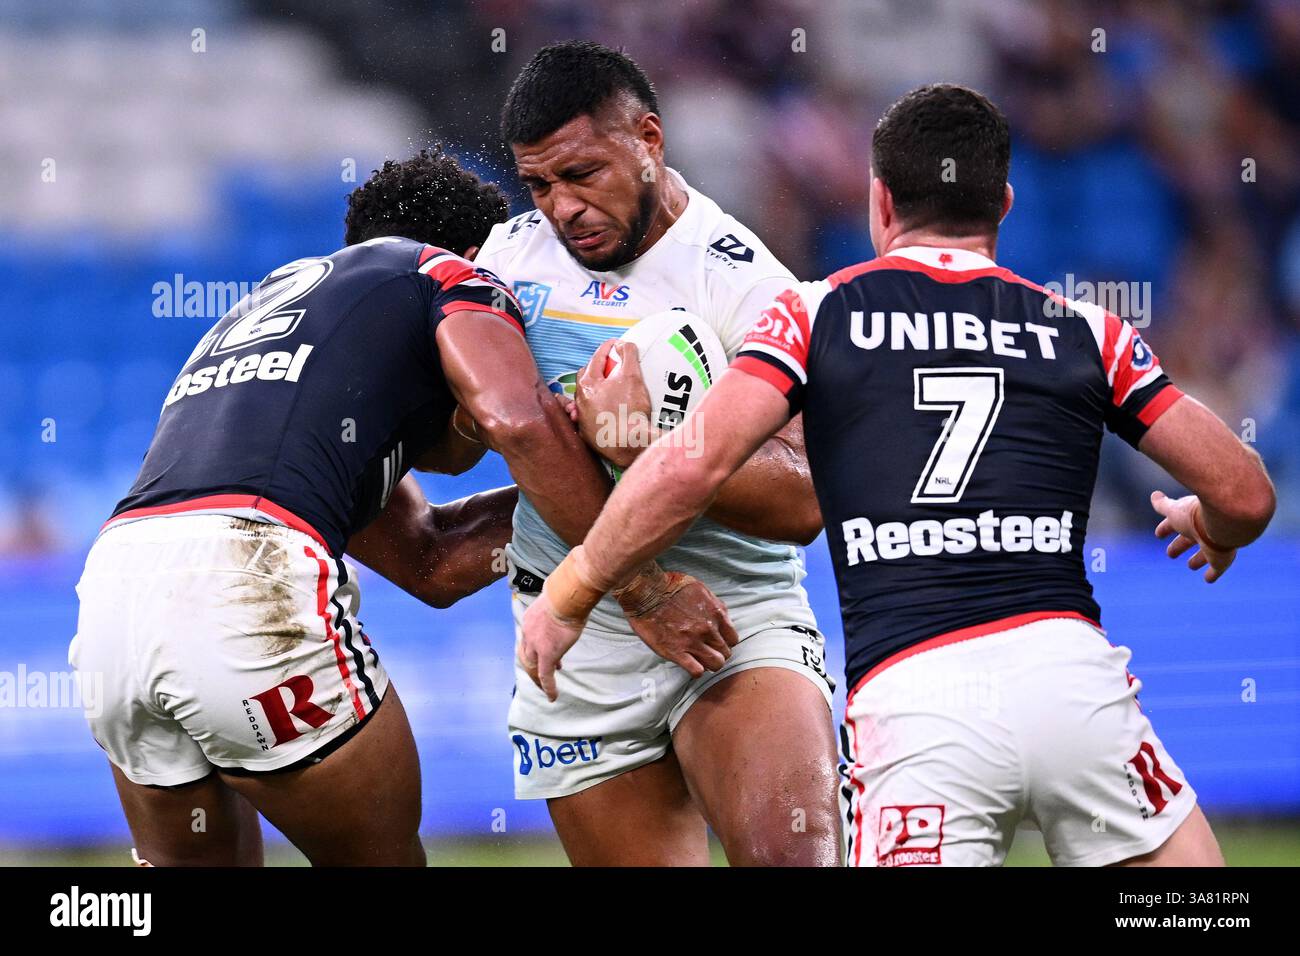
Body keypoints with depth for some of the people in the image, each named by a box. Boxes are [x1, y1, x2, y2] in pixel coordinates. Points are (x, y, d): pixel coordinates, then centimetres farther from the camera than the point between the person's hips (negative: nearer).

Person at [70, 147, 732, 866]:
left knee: (198, 863, 25)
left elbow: (431, 561, 33)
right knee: (384, 859, 11)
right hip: (244, 575, -7)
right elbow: (519, 423, -7)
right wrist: (645, 589, -2)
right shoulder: (449, 274, 17)